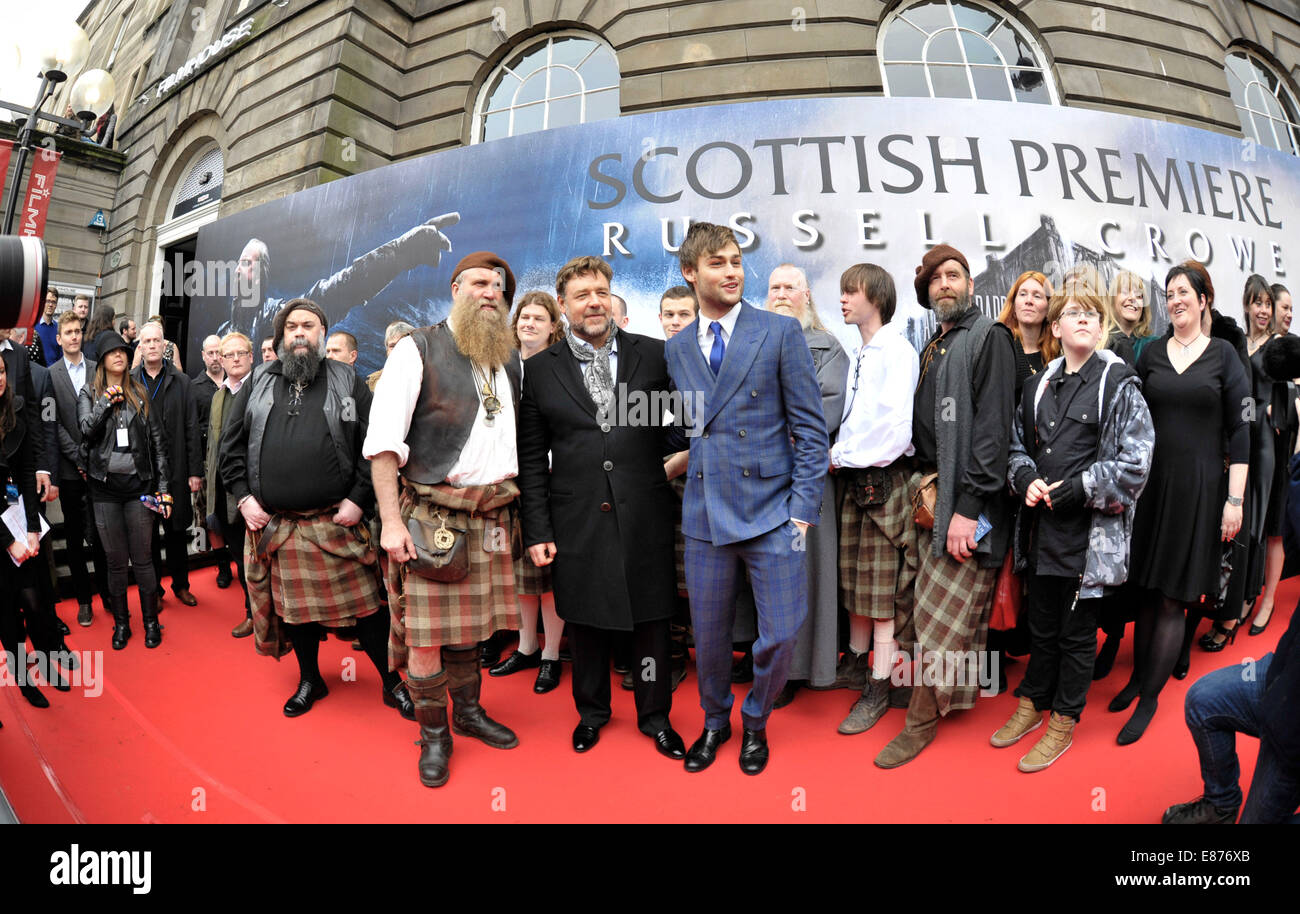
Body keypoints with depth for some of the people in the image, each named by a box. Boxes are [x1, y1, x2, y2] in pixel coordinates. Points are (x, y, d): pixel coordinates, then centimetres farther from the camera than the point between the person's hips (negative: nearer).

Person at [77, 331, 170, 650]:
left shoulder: (140, 393, 6)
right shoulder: (89, 393, 8)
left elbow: (158, 442, 4)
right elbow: (87, 429, -8)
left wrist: (164, 487, 0)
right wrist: (107, 401, -14)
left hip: (138, 484, -1)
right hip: (105, 486, 1)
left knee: (142, 558, 2)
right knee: (115, 561, 8)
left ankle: (151, 621, 15)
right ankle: (120, 623, 22)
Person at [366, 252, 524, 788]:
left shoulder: (511, 362, 14)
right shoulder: (418, 350, -3)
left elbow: (522, 438, 19)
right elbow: (383, 440, -9)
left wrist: (519, 506, 11)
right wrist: (391, 521, -15)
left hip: (491, 517, 5)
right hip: (431, 517, -4)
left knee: (468, 626, 16)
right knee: (426, 633, 2)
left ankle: (469, 712, 34)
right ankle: (433, 735, 21)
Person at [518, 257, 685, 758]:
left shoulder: (653, 354, 1)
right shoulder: (540, 369, 3)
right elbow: (532, 459, 3)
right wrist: (537, 530, 0)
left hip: (644, 517, 0)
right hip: (577, 522, 1)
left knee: (650, 620, 11)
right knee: (586, 623, 14)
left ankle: (655, 716, 33)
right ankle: (591, 711, 38)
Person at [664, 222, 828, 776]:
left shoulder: (781, 332, -2)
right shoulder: (676, 349, 9)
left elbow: (811, 429, -3)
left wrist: (803, 509, -8)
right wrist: (690, 486, 6)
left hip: (771, 511, -2)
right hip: (705, 516, 3)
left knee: (781, 635, 2)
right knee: (708, 636, 12)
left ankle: (755, 722, 32)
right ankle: (715, 722, 39)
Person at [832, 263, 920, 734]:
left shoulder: (897, 352, -10)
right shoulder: (857, 355, 15)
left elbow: (895, 429, -19)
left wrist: (840, 455, -12)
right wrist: (839, 456, 3)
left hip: (884, 479, -8)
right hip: (853, 478, 8)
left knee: (884, 586, -1)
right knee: (855, 576, 14)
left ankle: (878, 690, 8)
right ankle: (856, 661, 30)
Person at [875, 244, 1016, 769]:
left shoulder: (988, 337, -6)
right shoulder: (934, 346, 19)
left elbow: (992, 426, -15)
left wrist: (968, 506, -21)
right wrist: (921, 484, 10)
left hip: (966, 500, -7)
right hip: (930, 493, 8)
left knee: (942, 614, -3)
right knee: (940, 606, 14)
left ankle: (922, 720, 7)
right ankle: (959, 690, 31)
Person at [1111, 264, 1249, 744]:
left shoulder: (1223, 354, 0)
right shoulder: (1152, 353, 7)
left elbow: (1240, 430, -3)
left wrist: (1235, 499, -8)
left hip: (1200, 485, -2)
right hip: (1152, 482, 3)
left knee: (1175, 598, 2)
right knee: (1148, 588, 10)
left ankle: (1149, 699, 10)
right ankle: (1139, 675, 24)